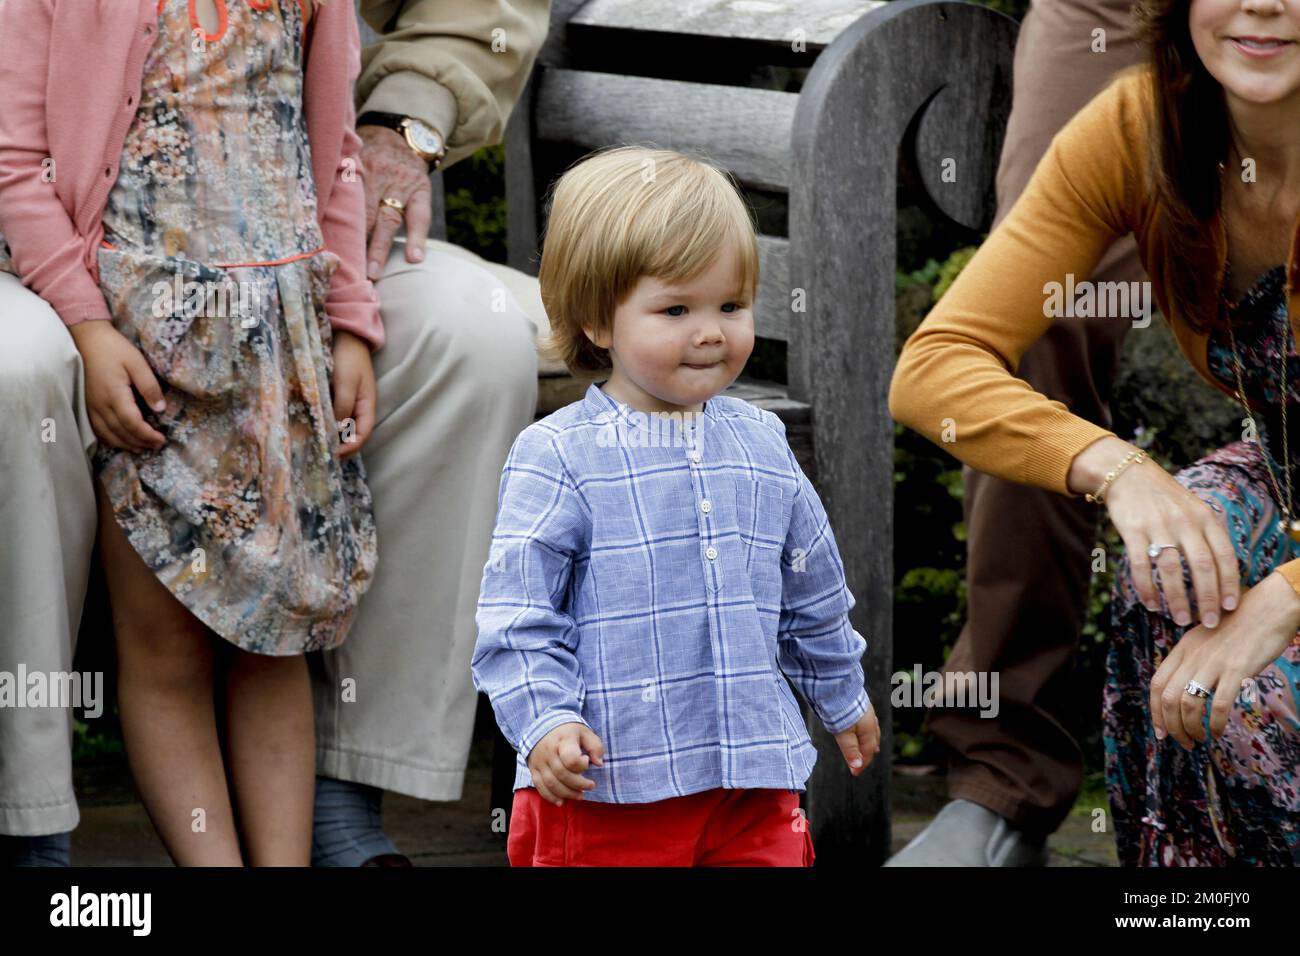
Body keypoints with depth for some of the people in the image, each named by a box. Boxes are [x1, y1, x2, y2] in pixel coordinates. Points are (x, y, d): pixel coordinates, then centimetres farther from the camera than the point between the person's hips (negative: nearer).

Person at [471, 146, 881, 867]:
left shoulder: (761, 444, 10)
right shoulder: (558, 455, -7)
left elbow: (813, 594, 23)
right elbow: (516, 613, -9)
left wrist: (842, 698, 33)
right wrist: (545, 721, -21)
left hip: (755, 778, 5)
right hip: (607, 791, -4)